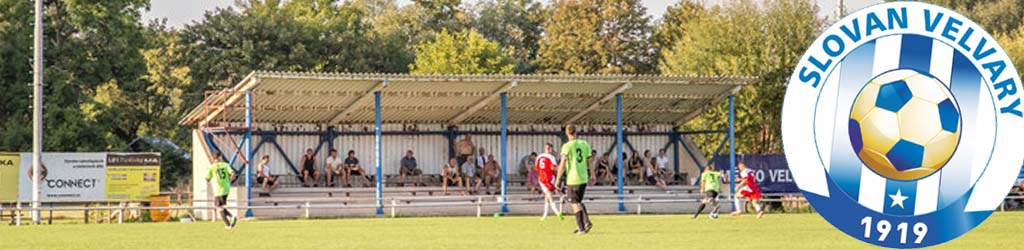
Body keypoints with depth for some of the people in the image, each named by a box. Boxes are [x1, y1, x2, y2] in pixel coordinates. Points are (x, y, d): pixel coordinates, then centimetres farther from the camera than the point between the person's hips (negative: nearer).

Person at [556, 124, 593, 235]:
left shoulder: (567, 146, -10)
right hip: (584, 178, 6)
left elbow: (562, 164, -15)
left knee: (575, 204, 2)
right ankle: (587, 221, 5)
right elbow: (589, 161, 11)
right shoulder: (584, 144, 6)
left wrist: (558, 179, -9)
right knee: (579, 202, 21)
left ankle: (581, 228, -2)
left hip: (573, 179, -5)